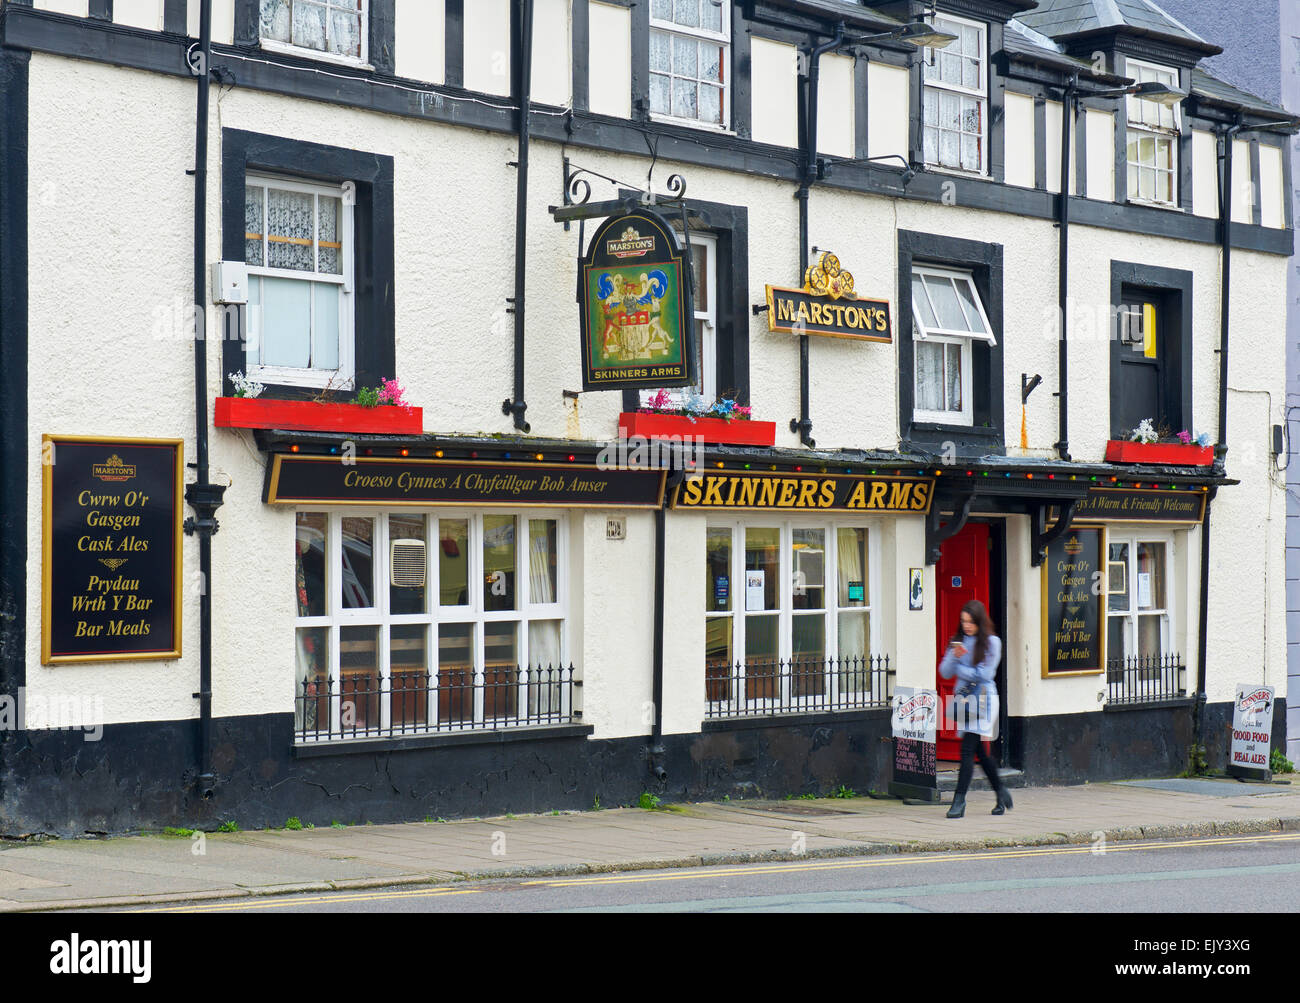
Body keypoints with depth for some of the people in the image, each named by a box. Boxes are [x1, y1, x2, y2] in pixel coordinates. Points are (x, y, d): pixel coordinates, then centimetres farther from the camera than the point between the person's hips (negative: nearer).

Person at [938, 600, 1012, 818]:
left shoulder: (991, 642, -3)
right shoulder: (958, 642, 12)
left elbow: (985, 674, -11)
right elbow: (945, 672, 6)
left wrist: (959, 669, -4)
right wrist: (955, 657, -12)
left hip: (982, 699, -6)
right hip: (963, 699, 6)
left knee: (968, 751, -12)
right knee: (979, 752, 11)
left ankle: (959, 801, -12)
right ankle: (1001, 793, 27)